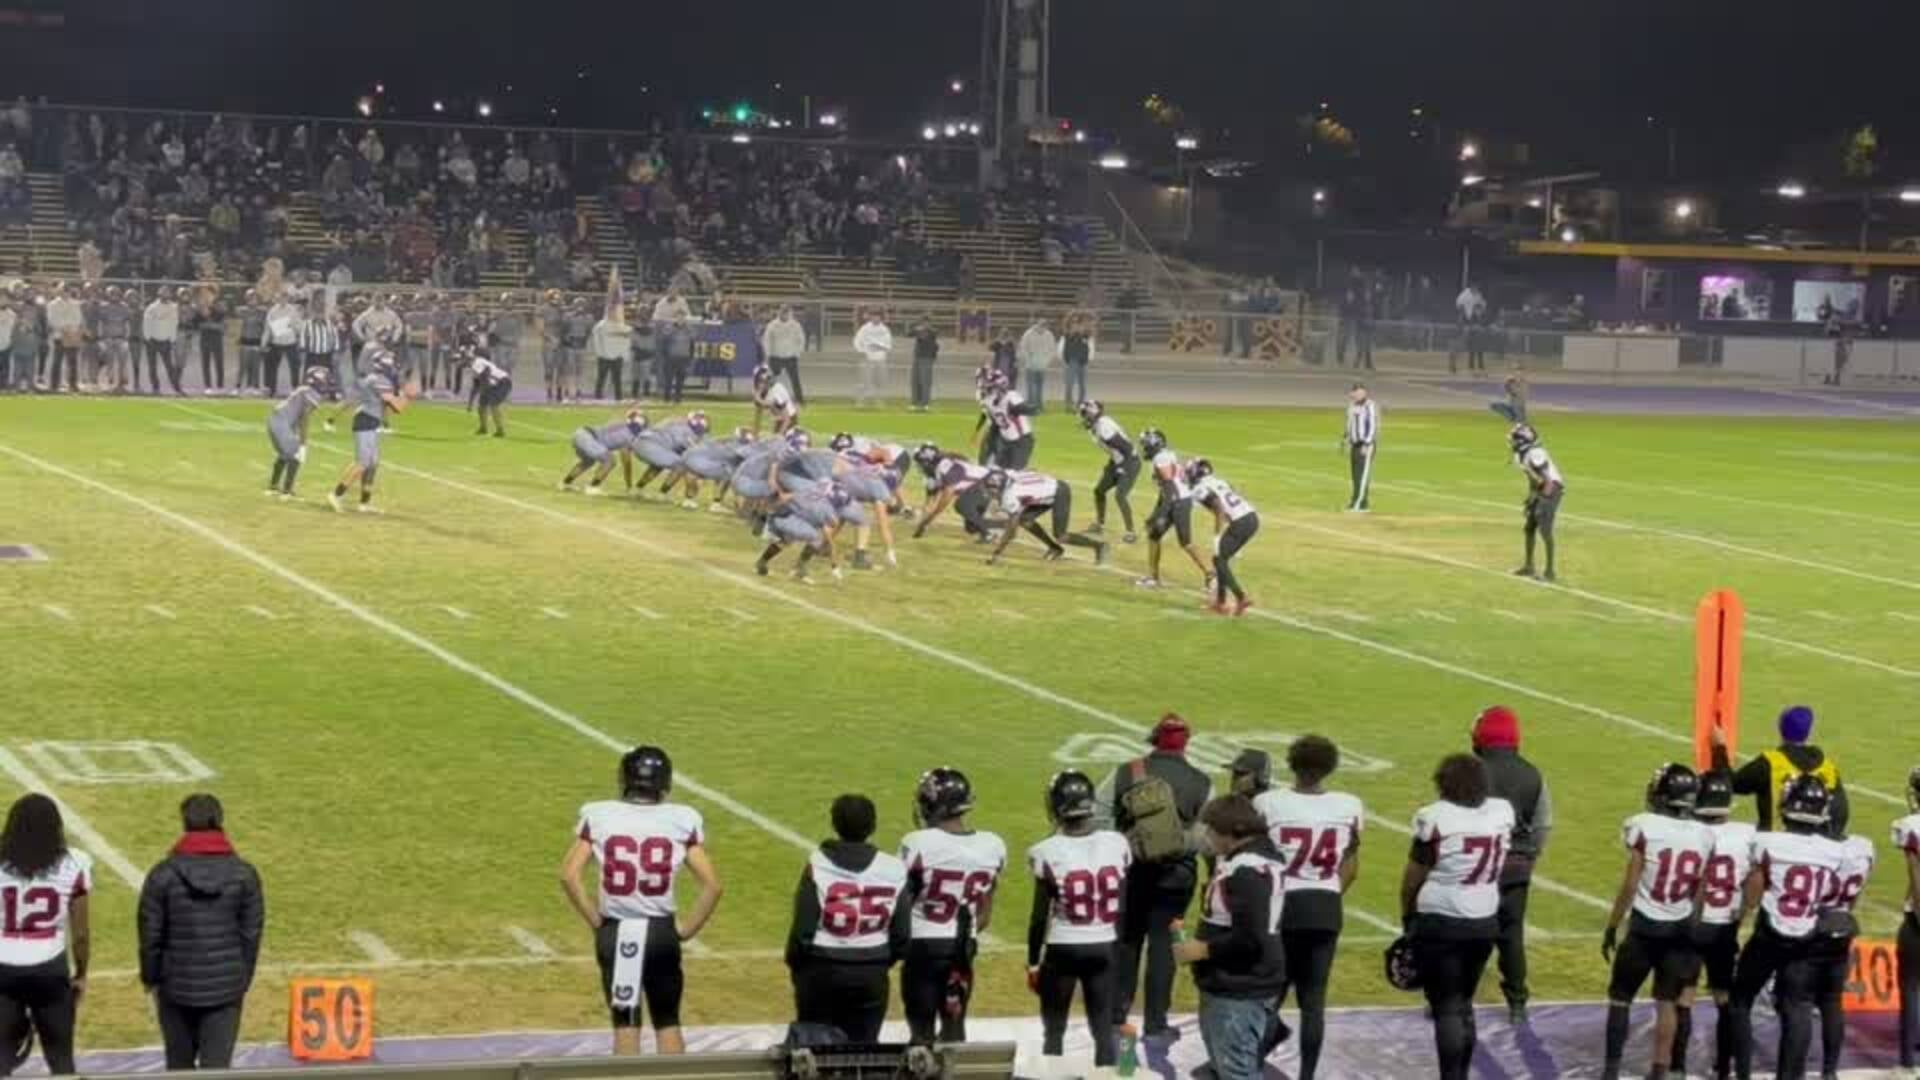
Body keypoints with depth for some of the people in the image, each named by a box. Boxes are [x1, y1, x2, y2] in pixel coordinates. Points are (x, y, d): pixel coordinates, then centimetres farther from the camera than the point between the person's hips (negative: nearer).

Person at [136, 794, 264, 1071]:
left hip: (177, 986, 0)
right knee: (217, 1066, 0)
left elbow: (150, 934, -4)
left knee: (180, 1064, 17)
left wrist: (150, 977, 11)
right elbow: (251, 934, 0)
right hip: (226, 987, 0)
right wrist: (243, 980, 12)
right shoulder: (244, 874, -4)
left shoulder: (163, 874, -9)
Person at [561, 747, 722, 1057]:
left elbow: (569, 875, -11)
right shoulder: (682, 821, -4)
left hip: (615, 932, 0)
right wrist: (686, 928, 1)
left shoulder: (599, 816, -4)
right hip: (661, 931, 0)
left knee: (625, 1021, 11)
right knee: (667, 1021, 15)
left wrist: (594, 920, -1)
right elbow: (712, 885, -10)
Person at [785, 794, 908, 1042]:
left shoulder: (818, 865, -12)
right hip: (872, 975, 2)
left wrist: (794, 963, 6)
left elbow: (802, 930, -11)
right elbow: (901, 934, 1)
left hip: (822, 969, -2)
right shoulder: (893, 870, -4)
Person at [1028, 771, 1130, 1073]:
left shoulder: (1048, 853, -13)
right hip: (1104, 948, 2)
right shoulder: (1116, 845, -5)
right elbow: (1122, 909, 2)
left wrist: (1032, 962, 3)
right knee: (1103, 1028, 12)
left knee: (1054, 1031, 12)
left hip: (1062, 950, -2)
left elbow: (1040, 916, -8)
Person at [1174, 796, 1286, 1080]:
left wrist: (1202, 949, -17)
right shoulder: (1258, 858, 12)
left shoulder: (1246, 870, -22)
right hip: (1237, 987, 11)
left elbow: (1249, 939, -27)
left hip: (1239, 992, -11)